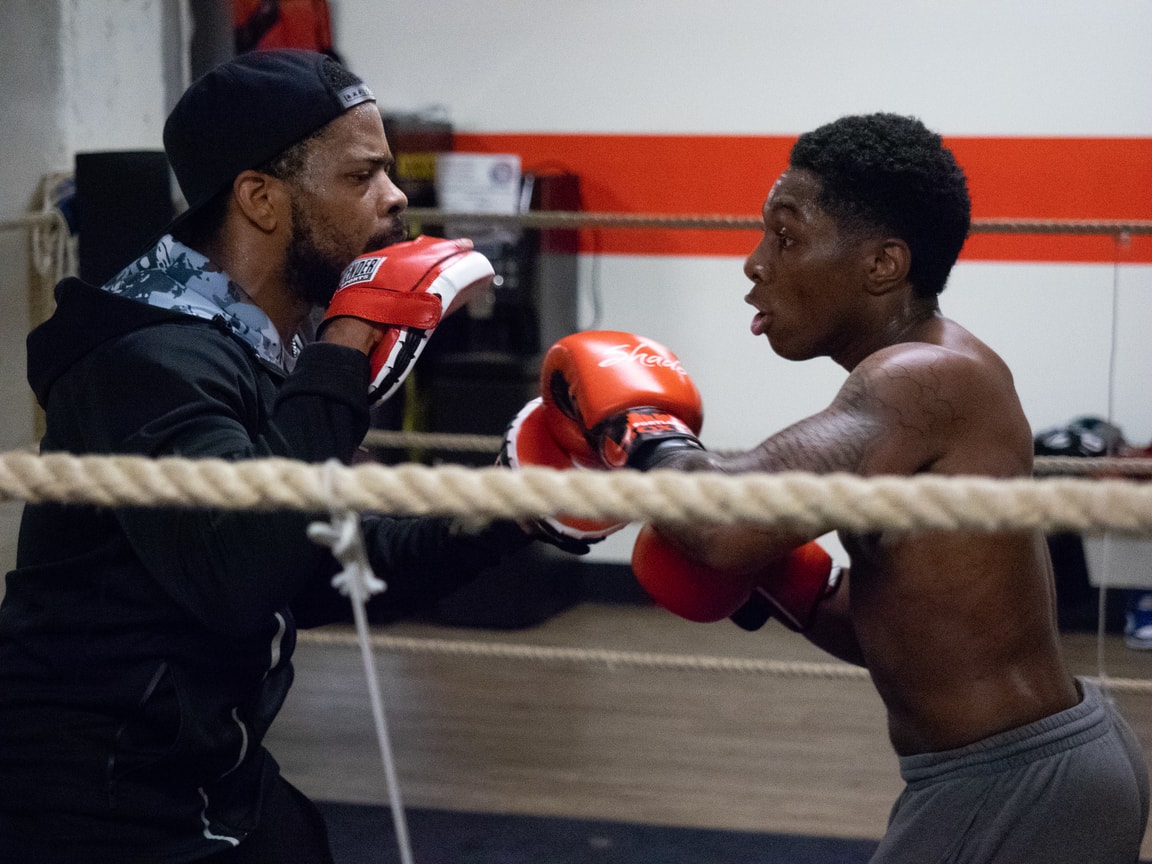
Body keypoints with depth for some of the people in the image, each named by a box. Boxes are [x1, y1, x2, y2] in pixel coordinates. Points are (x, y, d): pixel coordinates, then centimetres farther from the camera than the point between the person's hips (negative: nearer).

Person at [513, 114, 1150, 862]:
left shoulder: (926, 381, -21)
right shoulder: (925, 385, 9)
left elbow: (725, 518, -35)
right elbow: (877, 629, 14)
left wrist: (630, 422, -16)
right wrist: (768, 565, -3)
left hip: (1016, 793, -10)